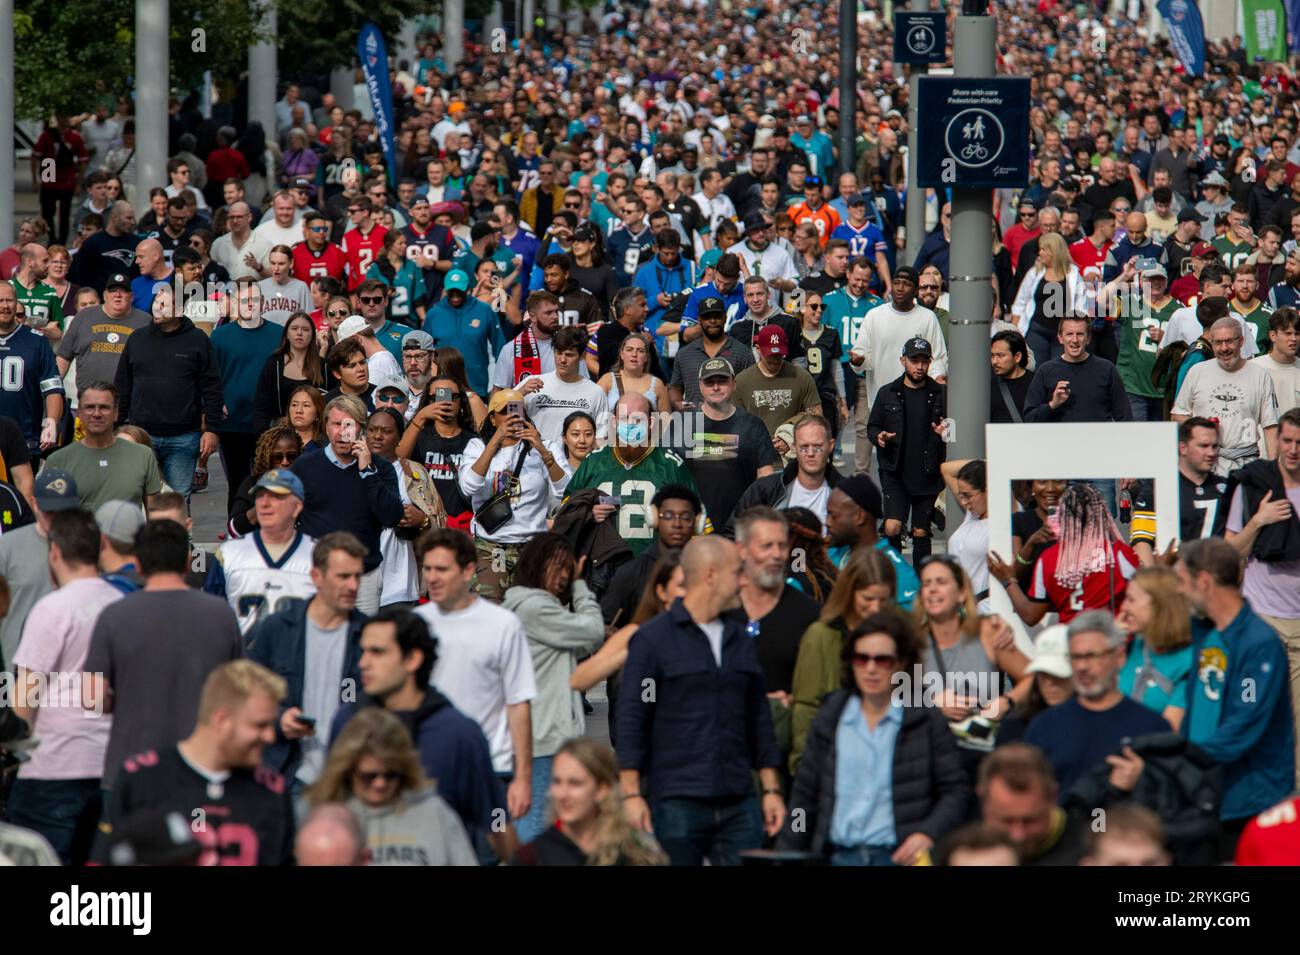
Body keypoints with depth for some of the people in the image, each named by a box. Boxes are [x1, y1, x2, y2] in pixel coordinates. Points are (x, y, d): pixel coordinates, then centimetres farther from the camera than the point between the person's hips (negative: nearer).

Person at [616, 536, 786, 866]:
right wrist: (631, 794, -12)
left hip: (739, 804, 5)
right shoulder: (653, 639, -2)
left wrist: (772, 789, 14)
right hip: (677, 802, -5)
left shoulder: (740, 640, 16)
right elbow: (631, 721, -5)